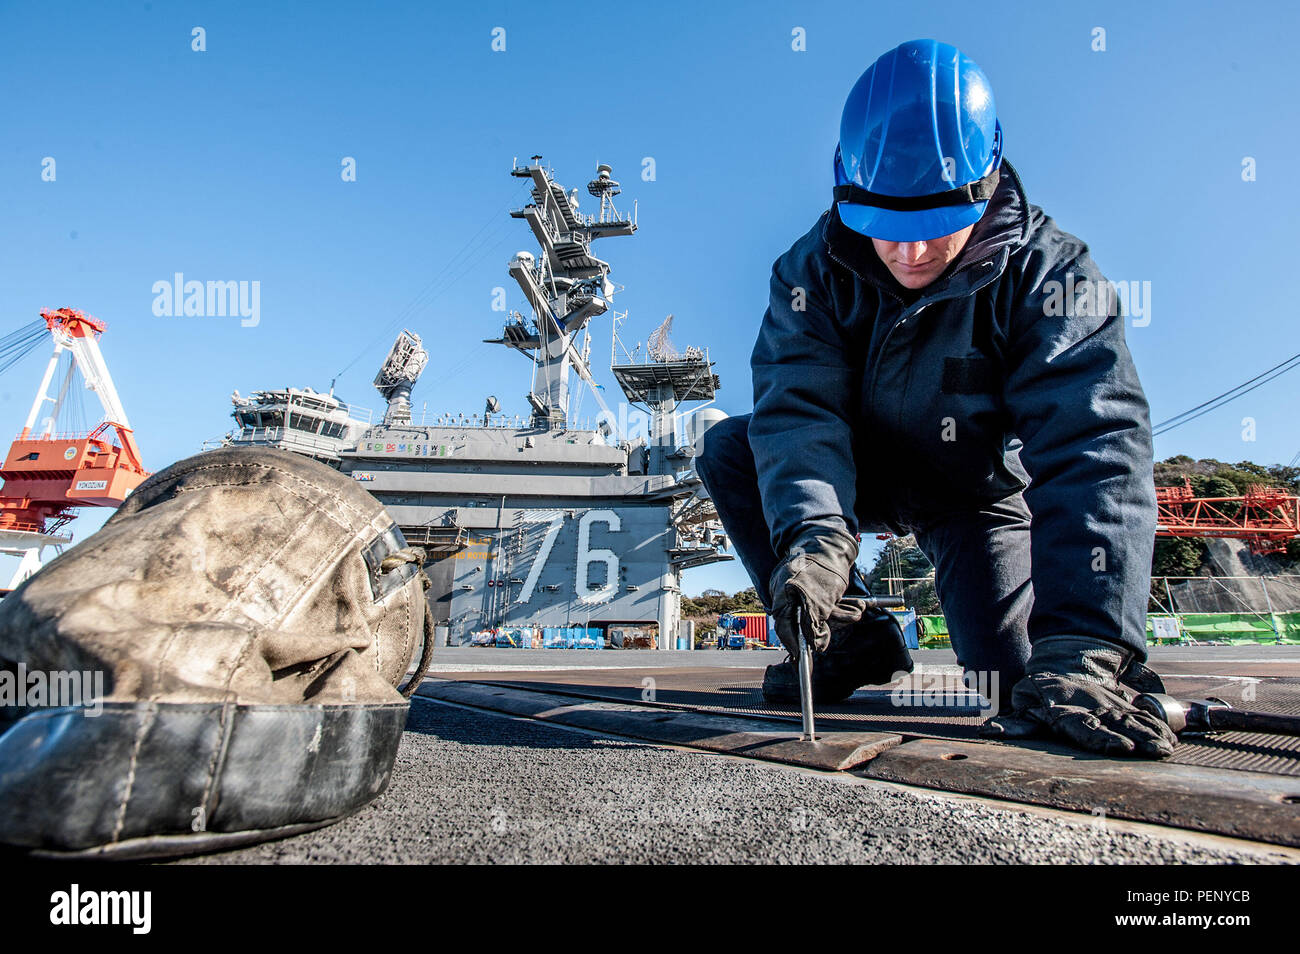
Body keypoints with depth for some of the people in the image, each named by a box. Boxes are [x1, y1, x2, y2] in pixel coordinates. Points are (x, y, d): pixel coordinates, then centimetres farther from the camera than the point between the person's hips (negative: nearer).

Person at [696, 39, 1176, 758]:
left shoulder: (1045, 272, -26)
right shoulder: (815, 268, -19)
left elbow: (1092, 448, -36)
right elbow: (798, 408, -31)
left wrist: (1081, 649, -48)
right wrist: (812, 535, -52)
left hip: (978, 493, -2)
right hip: (862, 478, 2)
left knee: (1014, 677, -19)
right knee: (727, 449, -20)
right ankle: (850, 638, -10)